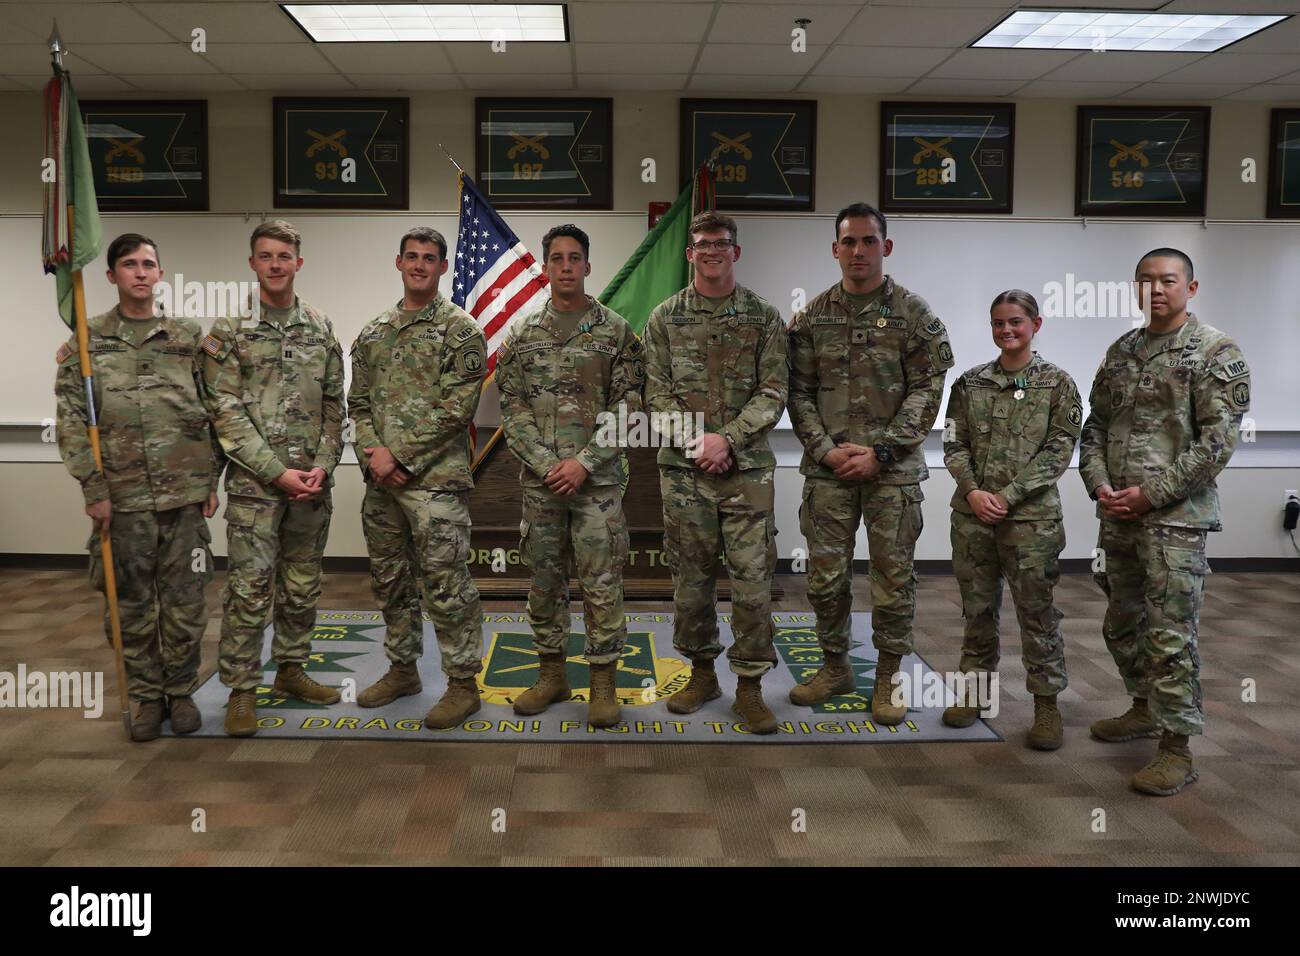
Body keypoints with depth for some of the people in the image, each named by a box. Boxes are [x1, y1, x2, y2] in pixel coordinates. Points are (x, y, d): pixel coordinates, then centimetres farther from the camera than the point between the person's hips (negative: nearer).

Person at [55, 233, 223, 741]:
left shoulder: (188, 337, 7)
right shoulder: (86, 341, 4)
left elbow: (214, 412, 8)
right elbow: (72, 421, 0)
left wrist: (211, 480, 4)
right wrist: (93, 488, -6)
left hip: (186, 492, 1)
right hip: (123, 496, 0)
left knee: (185, 600, 6)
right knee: (132, 603, 8)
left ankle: (181, 690, 21)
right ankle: (146, 695, 22)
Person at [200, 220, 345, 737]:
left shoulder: (321, 329, 8)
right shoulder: (229, 331, -3)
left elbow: (334, 405, 9)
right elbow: (225, 411, -8)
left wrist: (323, 465, -4)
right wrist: (278, 472, -14)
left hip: (312, 481, 4)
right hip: (254, 483, -4)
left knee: (302, 585, 12)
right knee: (249, 588, -2)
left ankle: (291, 671, 27)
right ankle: (242, 690, 9)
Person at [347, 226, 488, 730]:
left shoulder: (461, 329, -5)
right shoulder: (373, 332, 14)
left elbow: (456, 407, -13)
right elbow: (359, 402, 13)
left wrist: (398, 454, -14)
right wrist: (372, 457, -5)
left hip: (435, 480, -6)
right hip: (380, 482, 7)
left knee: (446, 586, -2)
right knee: (390, 580, 16)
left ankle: (462, 683, 10)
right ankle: (402, 669, 31)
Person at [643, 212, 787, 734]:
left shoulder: (763, 317, 4)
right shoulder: (665, 318, 5)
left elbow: (772, 394, -1)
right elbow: (657, 395, 1)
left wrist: (727, 438, -14)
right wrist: (696, 442, -12)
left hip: (748, 467, -1)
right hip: (683, 469, 1)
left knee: (752, 577, -1)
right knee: (690, 575, 8)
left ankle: (750, 683, 11)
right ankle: (702, 671, 25)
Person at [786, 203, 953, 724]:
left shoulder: (914, 314, 0)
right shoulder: (812, 317, 7)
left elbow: (926, 390, -4)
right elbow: (799, 391, 6)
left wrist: (881, 451, -12)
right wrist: (825, 448, -8)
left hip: (893, 469, -2)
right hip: (827, 468, 2)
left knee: (893, 574, 4)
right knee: (826, 574, 7)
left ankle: (888, 677, 20)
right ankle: (835, 667, 26)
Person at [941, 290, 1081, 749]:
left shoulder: (1057, 383, -1)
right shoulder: (970, 383, 7)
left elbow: (1058, 451, -5)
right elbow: (954, 445, 5)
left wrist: (1008, 494, -13)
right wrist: (973, 491, -11)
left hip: (1031, 515, -3)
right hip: (972, 513, 3)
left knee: (1037, 608, 2)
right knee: (977, 604, 12)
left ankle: (1047, 702, 14)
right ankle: (974, 685, 26)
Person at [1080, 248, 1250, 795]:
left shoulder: (1216, 353, -6)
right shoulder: (1121, 352, 12)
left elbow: (1218, 440, -13)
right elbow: (1095, 426, 14)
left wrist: (1151, 494, -16)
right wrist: (1099, 485, -2)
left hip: (1175, 518, -7)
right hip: (1117, 516, 7)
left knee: (1170, 633, -6)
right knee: (1122, 623, 18)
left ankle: (1177, 748, 4)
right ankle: (1145, 708, 37)